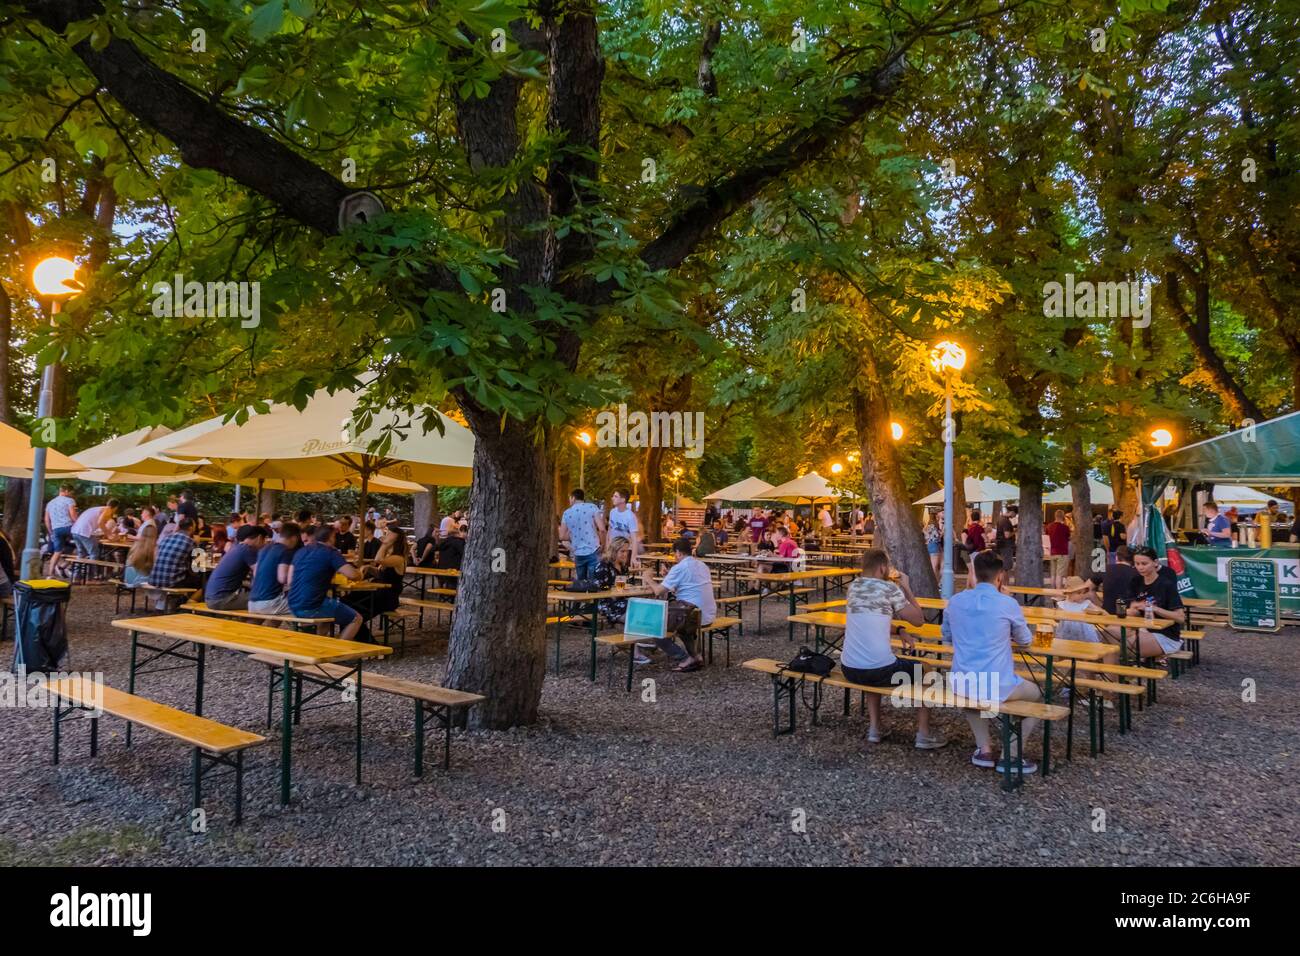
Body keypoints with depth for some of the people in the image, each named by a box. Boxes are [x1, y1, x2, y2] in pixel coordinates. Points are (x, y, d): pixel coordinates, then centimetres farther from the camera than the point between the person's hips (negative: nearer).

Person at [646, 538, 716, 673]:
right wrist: (669, 578, 24)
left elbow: (659, 591, -10)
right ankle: (694, 655, 27)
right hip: (709, 615, 8)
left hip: (694, 615, -8)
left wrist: (650, 580, 10)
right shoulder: (702, 565, 15)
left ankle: (685, 659, -3)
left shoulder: (679, 567, -9)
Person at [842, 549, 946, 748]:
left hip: (849, 669, 5)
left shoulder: (854, 586, 10)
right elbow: (918, 620, 3)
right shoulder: (890, 588, -8)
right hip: (879, 669, -5)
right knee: (922, 672, 22)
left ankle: (874, 729, 31)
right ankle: (923, 735, 22)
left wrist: (899, 631, 22)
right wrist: (906, 587, 8)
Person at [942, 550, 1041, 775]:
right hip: (998, 687, -4)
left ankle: (984, 750, 28)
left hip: (960, 684, 4)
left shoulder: (955, 601, 2)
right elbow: (1025, 640, 10)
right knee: (1036, 694, 26)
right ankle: (1010, 756, 19)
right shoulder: (1008, 604, -9)